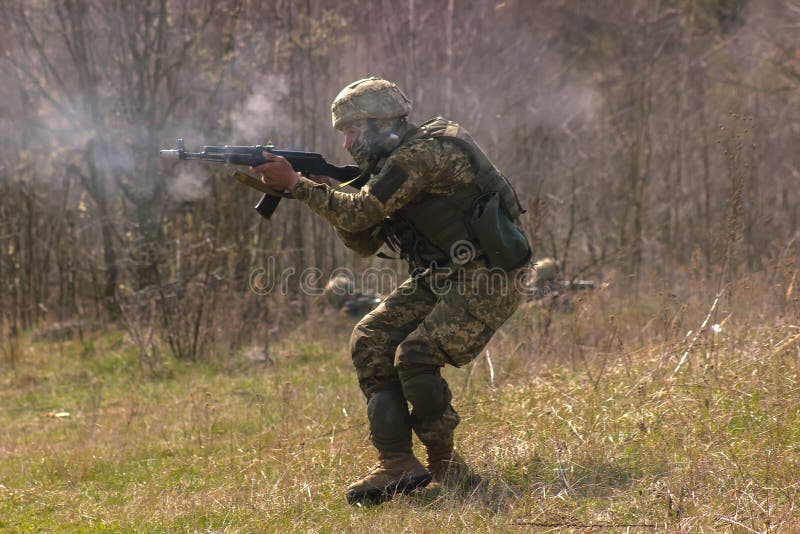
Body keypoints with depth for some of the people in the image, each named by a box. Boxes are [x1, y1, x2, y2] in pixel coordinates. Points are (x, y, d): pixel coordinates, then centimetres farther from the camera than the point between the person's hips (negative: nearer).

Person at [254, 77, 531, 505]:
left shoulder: (422, 152, -18)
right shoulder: (394, 163, 13)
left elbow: (360, 213, -20)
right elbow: (363, 241, 15)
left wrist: (295, 183, -12)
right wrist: (322, 189, 2)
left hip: (483, 284, -10)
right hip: (437, 281, 10)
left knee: (415, 356, -23)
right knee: (371, 341, -7)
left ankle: (444, 464, -2)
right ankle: (395, 464, -7)